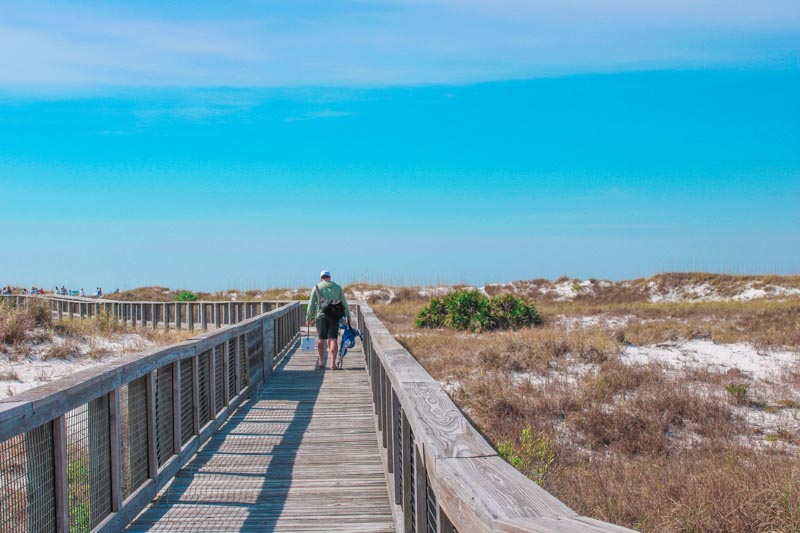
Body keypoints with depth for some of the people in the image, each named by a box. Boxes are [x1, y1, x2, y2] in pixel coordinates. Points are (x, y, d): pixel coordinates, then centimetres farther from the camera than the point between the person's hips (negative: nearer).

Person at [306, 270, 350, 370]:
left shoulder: (317, 287, 4)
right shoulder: (337, 287, 8)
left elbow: (311, 304, 2)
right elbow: (344, 302, 10)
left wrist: (308, 318, 8)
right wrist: (348, 316, 18)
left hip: (321, 316, -1)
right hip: (334, 316, 1)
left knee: (321, 339, 11)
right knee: (333, 339, -1)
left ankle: (321, 362, 18)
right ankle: (333, 363, -9)